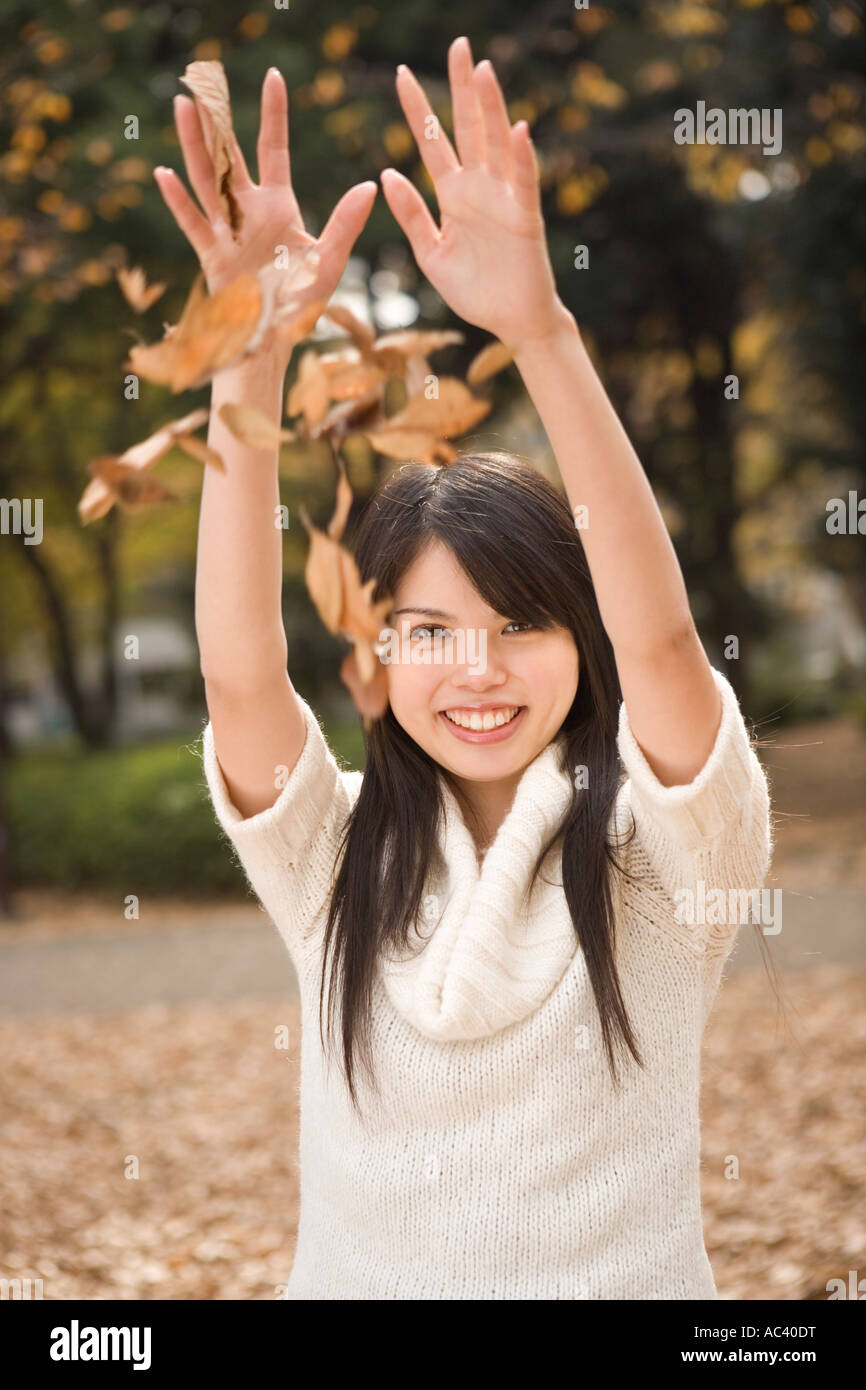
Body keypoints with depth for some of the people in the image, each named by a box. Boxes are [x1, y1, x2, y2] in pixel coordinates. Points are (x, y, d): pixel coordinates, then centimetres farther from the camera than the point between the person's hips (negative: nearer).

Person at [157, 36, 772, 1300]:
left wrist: (539, 327, -28)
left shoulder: (656, 853, -3)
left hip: (630, 1281, -1)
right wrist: (252, 350, -23)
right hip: (357, 1276, 1)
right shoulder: (339, 862, 2)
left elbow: (660, 638, -19)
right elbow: (238, 672, -13)